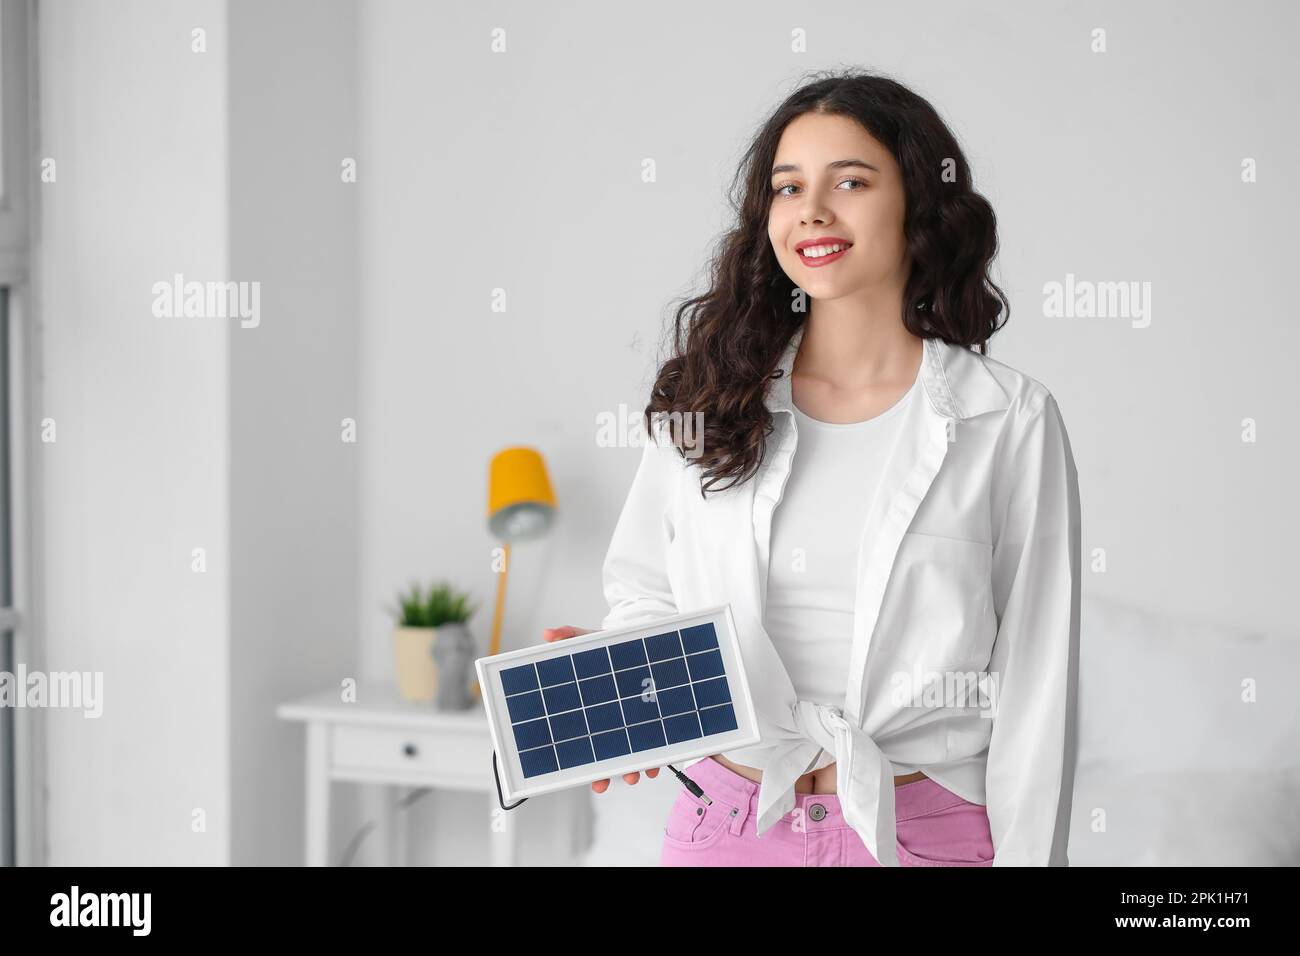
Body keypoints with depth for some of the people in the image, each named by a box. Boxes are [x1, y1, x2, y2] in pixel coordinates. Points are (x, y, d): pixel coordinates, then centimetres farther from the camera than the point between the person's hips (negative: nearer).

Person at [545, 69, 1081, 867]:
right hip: (728, 821, 2)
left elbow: (1036, 684, -5)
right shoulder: (708, 400, 0)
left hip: (924, 830, -2)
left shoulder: (1011, 420, -6)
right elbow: (646, 592, 9)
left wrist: (1029, 855, -8)